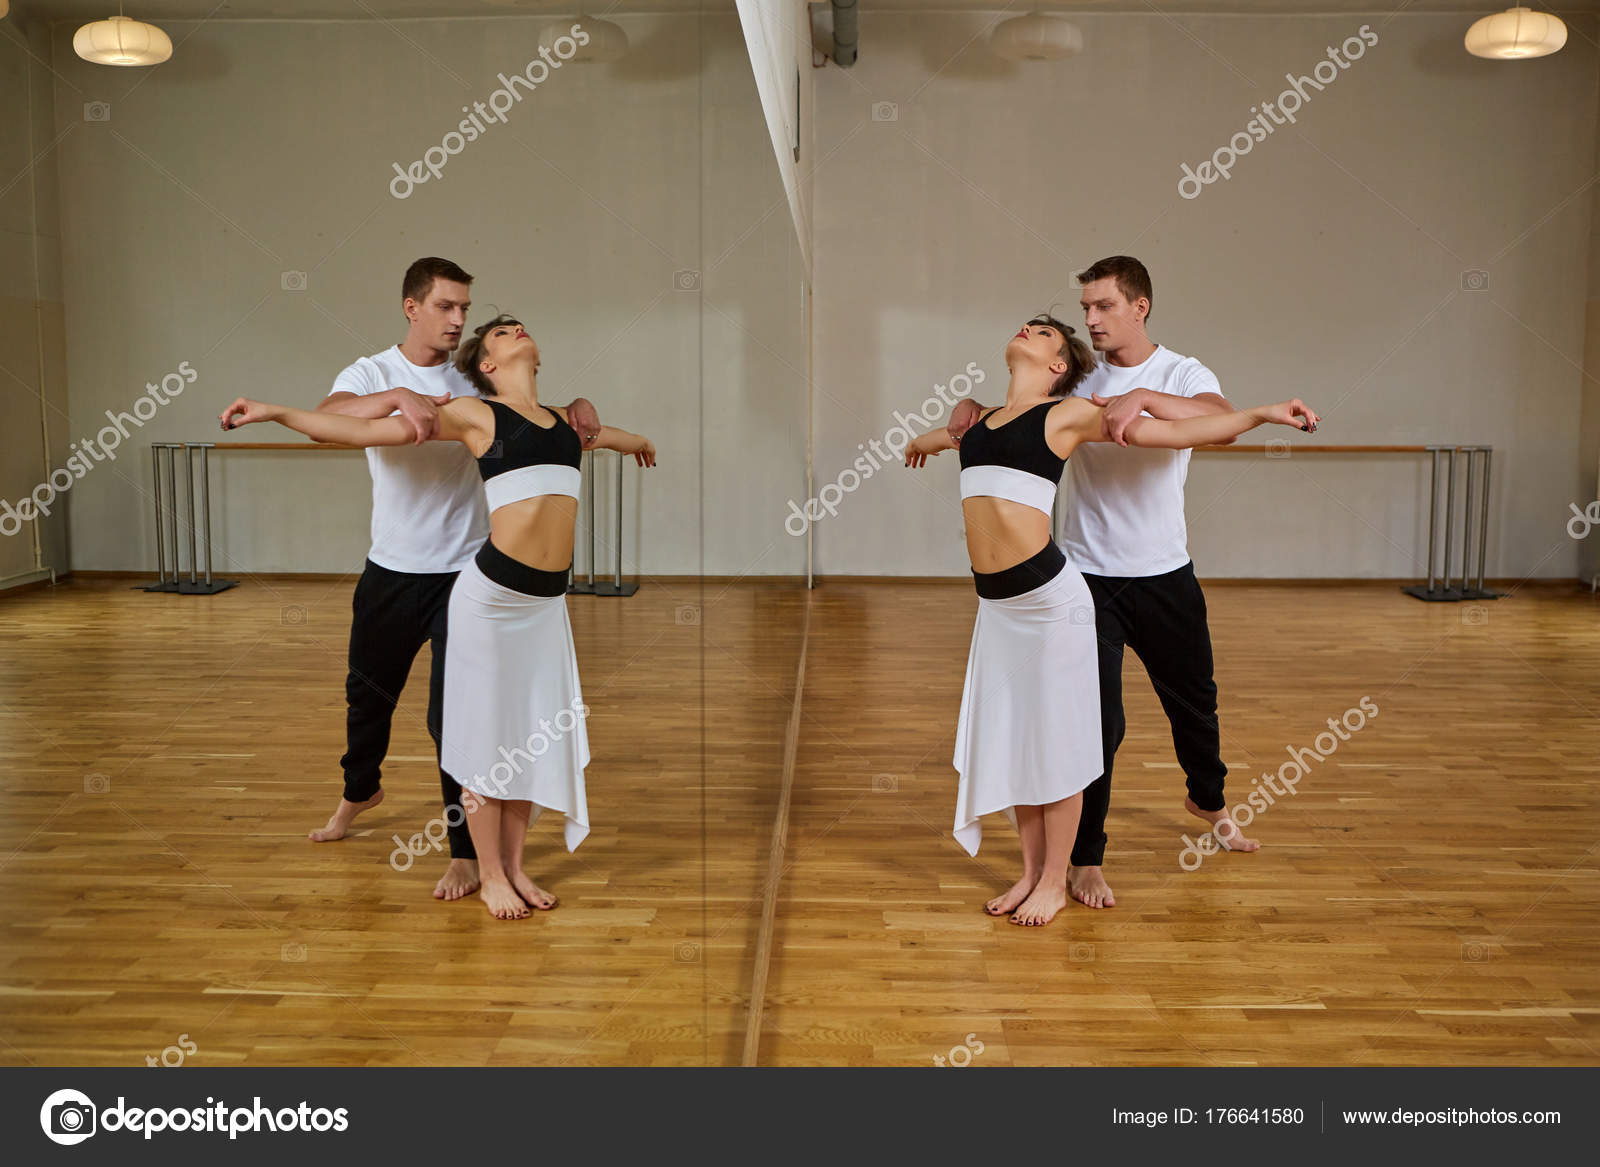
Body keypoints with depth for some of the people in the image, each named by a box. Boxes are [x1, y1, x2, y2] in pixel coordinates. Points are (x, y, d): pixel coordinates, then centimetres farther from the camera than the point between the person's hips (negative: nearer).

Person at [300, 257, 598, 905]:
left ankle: (466, 852, 6)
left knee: (454, 711, -6)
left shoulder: (475, 380, 0)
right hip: (391, 570, 2)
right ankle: (360, 790, 51)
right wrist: (398, 398, -42)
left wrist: (576, 409, -15)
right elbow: (326, 419, -25)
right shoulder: (373, 374, -5)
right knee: (368, 692, 22)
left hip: (465, 572, -2)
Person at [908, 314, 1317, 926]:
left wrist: (1264, 412, 0)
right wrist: (931, 437, 60)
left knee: (1055, 738, 5)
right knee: (1007, 737, 12)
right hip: (996, 602, 6)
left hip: (1049, 595, -6)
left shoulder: (1069, 413, 0)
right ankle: (1031, 870, 29)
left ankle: (1055, 881, 19)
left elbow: (1174, 432, 2)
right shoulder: (981, 420, 16)